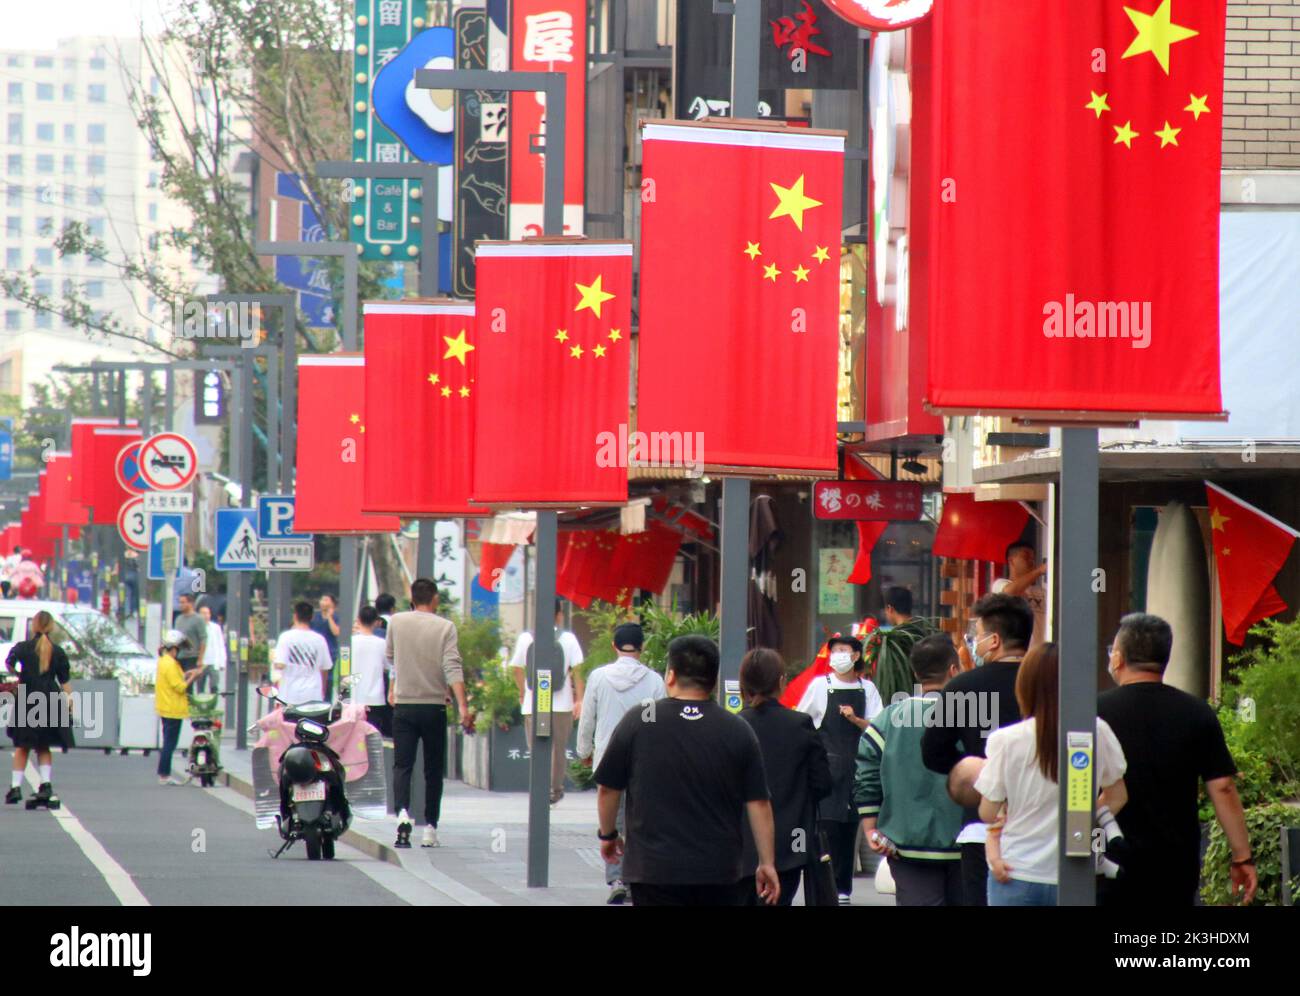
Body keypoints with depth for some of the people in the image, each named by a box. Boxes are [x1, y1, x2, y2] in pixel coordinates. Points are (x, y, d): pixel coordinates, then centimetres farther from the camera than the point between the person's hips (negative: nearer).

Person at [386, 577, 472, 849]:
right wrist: (462, 707, -21)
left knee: (402, 765, -1)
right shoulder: (445, 627, -5)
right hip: (434, 706, -1)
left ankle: (402, 812, -27)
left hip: (404, 706, 1)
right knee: (433, 770, 10)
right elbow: (452, 667, -15)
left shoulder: (396, 622, 2)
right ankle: (430, 828, 9)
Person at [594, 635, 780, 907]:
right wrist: (767, 863, 7)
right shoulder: (738, 731, 0)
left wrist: (608, 834, 21)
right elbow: (758, 803, 0)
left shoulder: (637, 722, -3)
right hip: (721, 873, 2)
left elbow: (608, 790, 4)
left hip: (653, 869, -2)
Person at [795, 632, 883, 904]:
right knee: (827, 823, -10)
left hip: (856, 766, 3)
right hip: (826, 764, -2)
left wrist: (855, 719, -11)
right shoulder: (820, 685, 3)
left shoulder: (867, 689, 9)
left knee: (850, 825, 3)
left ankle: (843, 888, 8)